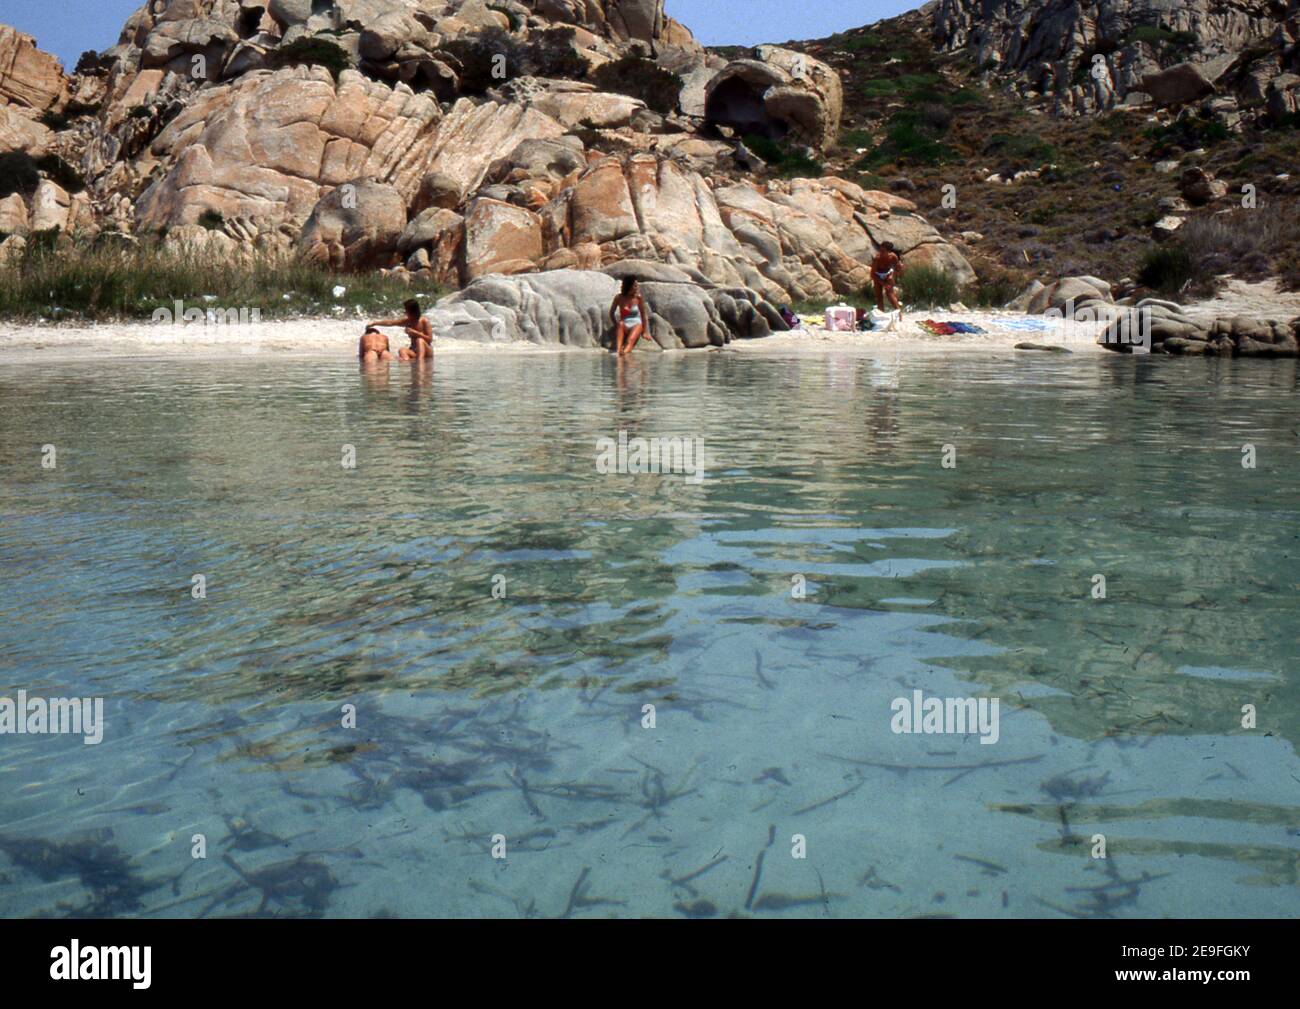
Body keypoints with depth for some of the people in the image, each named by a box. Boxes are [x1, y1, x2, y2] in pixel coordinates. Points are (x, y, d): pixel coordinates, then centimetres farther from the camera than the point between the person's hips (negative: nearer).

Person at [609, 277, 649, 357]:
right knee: (621, 324, -35)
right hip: (624, 326, 0)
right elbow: (611, 313, 6)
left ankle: (625, 352, -59)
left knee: (631, 339, -31)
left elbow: (643, 315, 1)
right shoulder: (619, 298, -3)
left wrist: (644, 332, 1)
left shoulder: (638, 298, -4)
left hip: (636, 324, 0)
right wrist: (617, 325, -5)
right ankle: (618, 350, -52)